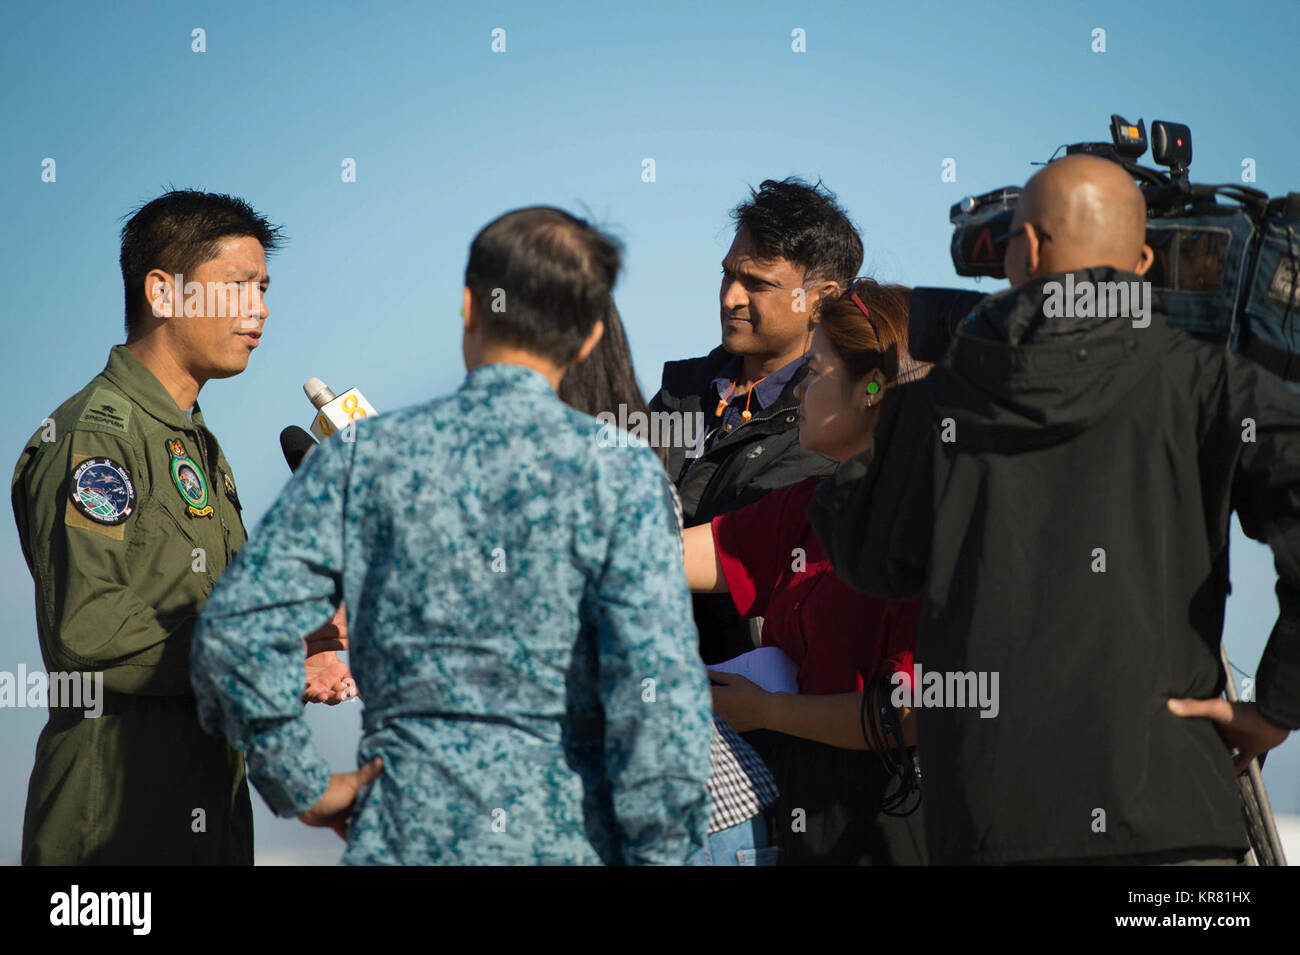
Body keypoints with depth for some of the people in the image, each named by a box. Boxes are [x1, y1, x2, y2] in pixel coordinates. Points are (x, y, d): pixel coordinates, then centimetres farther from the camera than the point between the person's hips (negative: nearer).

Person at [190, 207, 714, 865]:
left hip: (408, 835, 2)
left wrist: (306, 787, 6)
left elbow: (234, 632, -4)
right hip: (570, 838, -1)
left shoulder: (364, 456, 2)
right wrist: (660, 856, -6)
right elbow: (658, 689, -12)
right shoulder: (618, 475, -4)